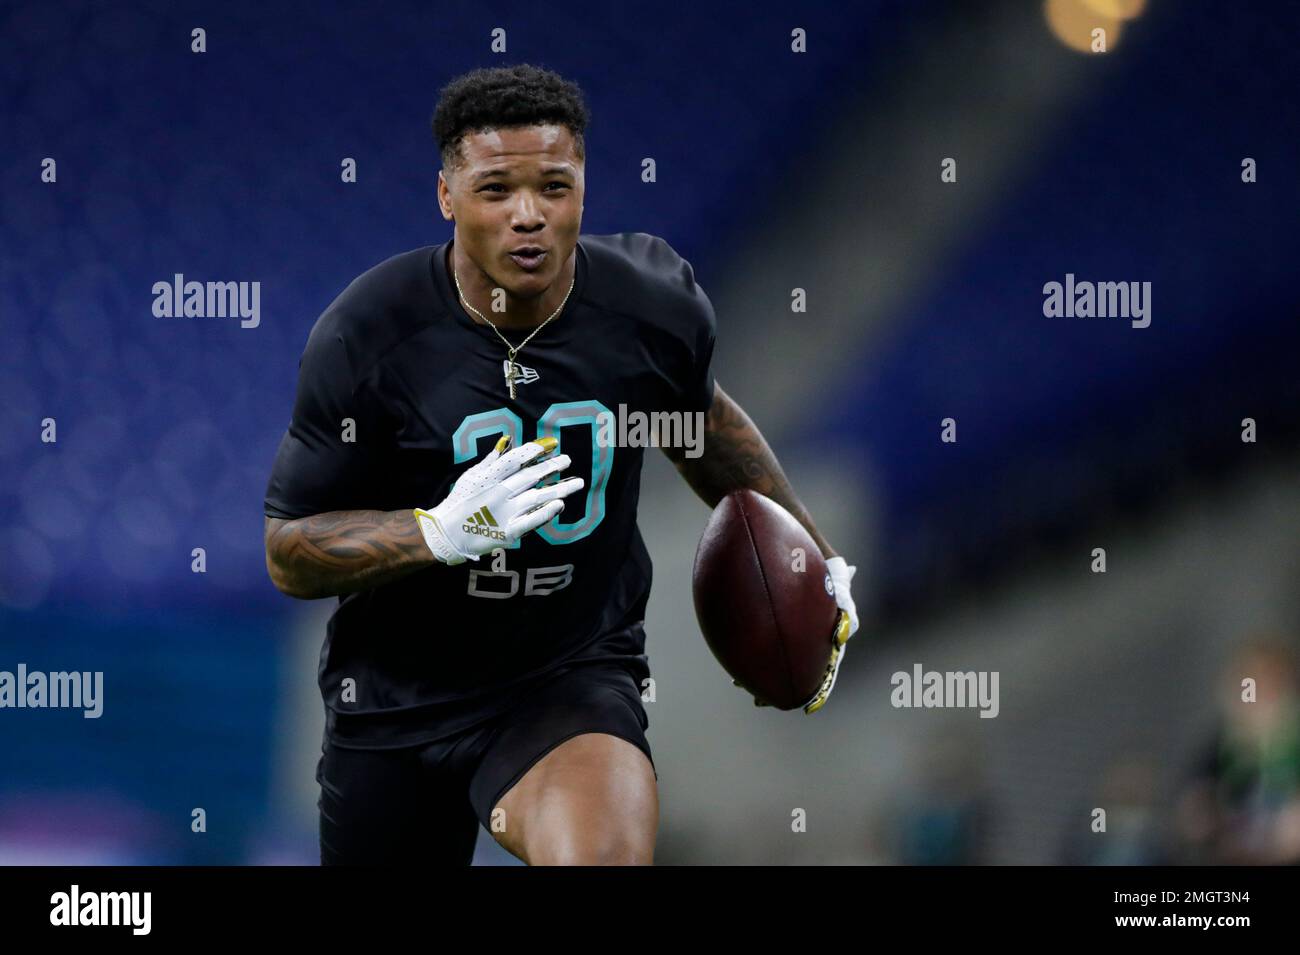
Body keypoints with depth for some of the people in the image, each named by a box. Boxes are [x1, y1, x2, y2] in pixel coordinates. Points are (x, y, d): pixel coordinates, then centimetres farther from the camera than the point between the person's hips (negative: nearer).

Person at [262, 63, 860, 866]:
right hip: (395, 699, 1)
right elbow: (288, 553, -11)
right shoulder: (364, 338, -15)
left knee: (605, 854, -34)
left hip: (574, 678, -1)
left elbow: (701, 416, 17)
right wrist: (440, 533, -28)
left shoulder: (655, 308, -8)